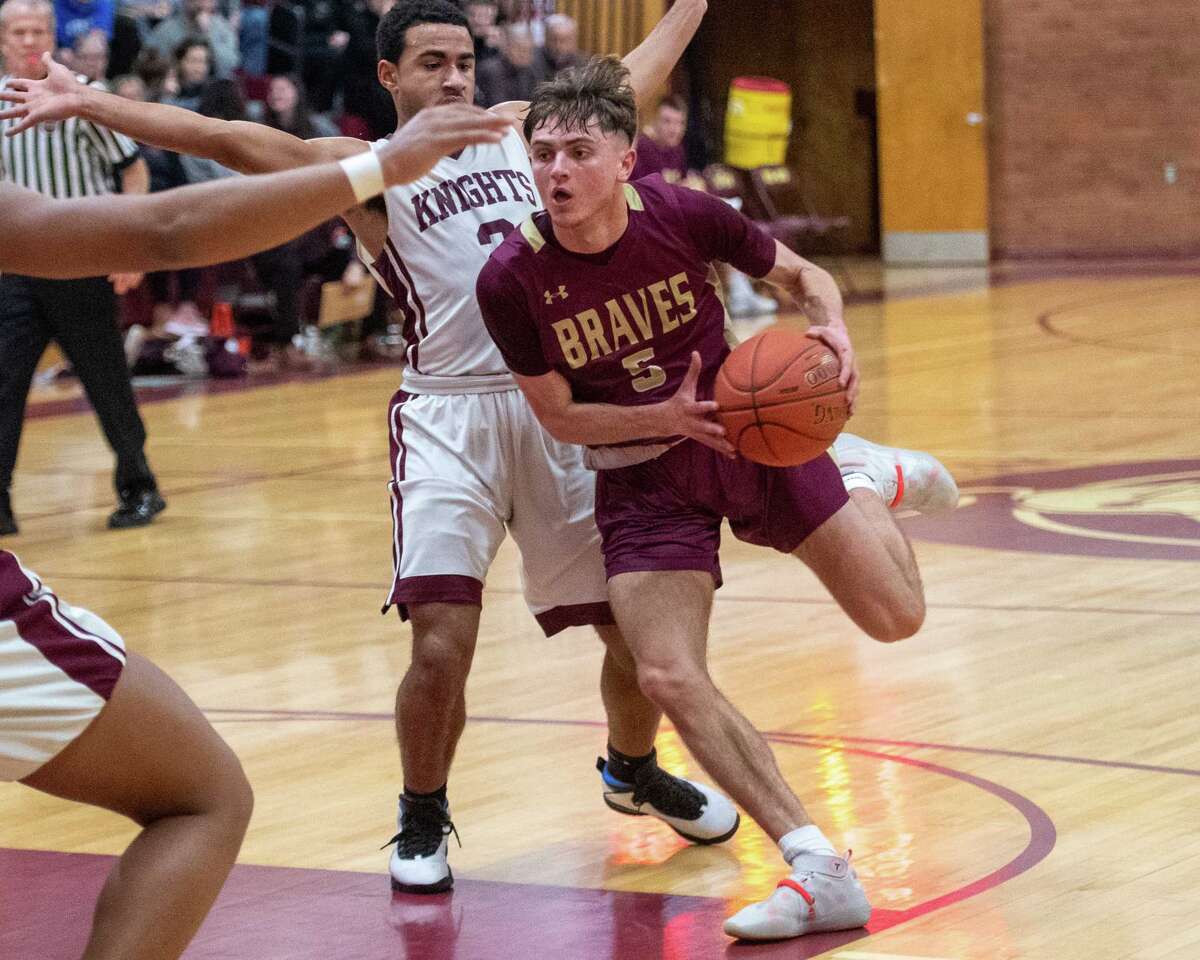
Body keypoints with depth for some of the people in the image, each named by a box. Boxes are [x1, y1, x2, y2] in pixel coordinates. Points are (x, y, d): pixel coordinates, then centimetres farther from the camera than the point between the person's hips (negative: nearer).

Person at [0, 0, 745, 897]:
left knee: (641, 633, 7)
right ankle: (422, 819, 11)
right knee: (442, 647, -16)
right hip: (449, 418, -4)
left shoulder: (521, 129, 15)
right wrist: (91, 103, -20)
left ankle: (634, 772, 39)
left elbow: (636, 76, 27)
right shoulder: (364, 168, 2)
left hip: (564, 409, 4)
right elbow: (231, 141, -10)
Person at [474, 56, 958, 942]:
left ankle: (870, 481, 34)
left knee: (896, 618, 0)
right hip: (643, 477, 0)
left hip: (756, 433, 0)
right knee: (669, 677, -18)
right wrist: (664, 419, -26)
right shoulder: (511, 279, -20)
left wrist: (833, 331, -24)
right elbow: (558, 414, -9)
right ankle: (819, 873, -12)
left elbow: (803, 276, -2)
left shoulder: (684, 216, -19)